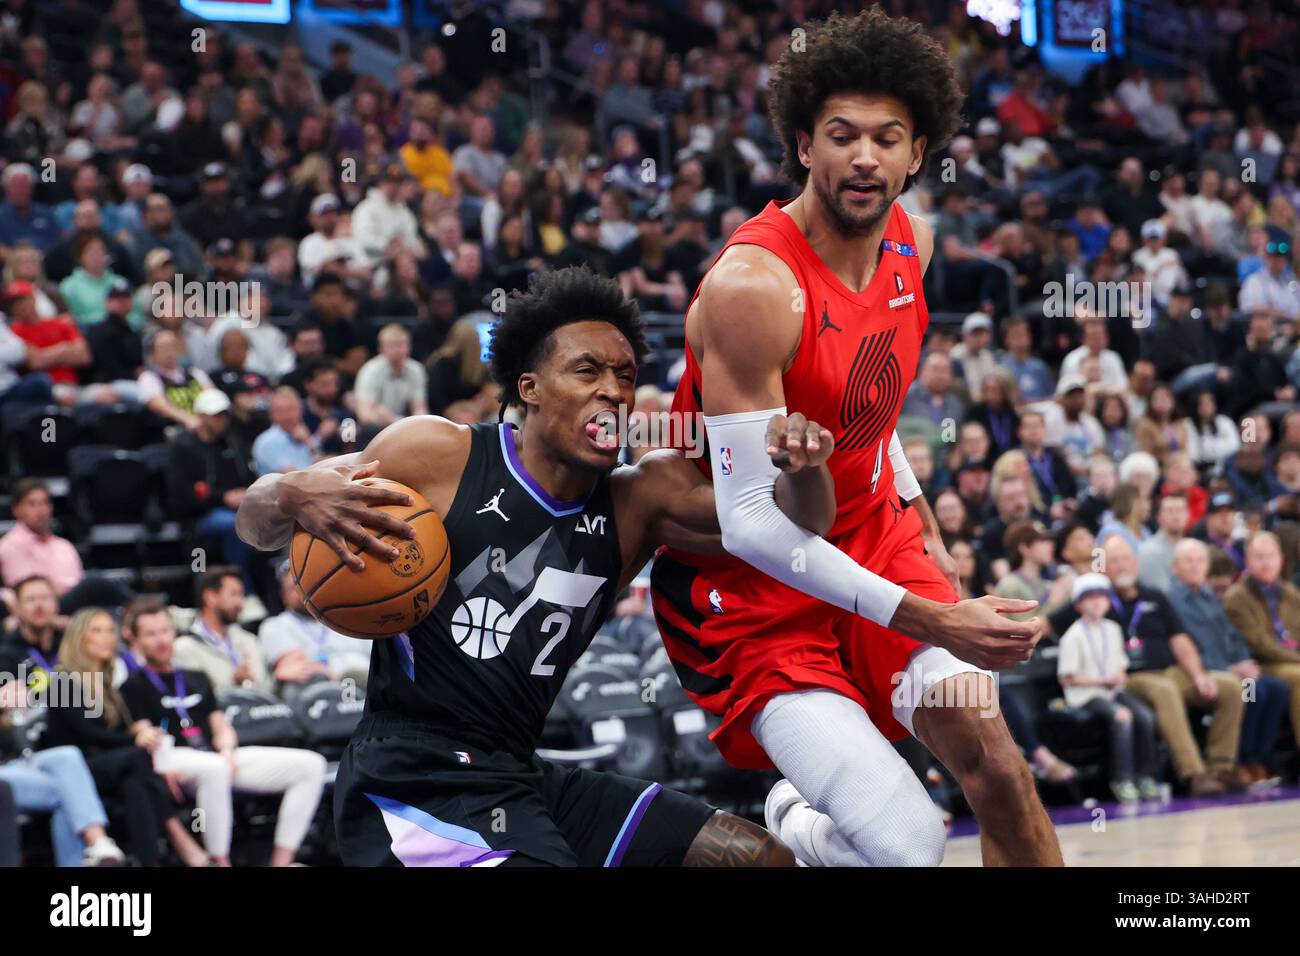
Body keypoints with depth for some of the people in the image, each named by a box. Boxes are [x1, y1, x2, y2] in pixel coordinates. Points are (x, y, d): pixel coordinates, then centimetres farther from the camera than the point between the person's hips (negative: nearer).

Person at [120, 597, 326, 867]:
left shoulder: (197, 679, 29)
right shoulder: (134, 686, 10)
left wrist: (226, 749, 1)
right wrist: (164, 768, -21)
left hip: (219, 756, 7)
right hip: (174, 759, -7)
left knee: (311, 765, -10)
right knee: (213, 769, -45)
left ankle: (281, 861, -19)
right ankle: (220, 862, -36)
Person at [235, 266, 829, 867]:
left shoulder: (636, 504, 9)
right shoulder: (437, 454, -3)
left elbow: (793, 525, 4)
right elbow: (254, 522, 3)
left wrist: (804, 468, -19)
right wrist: (293, 498, -20)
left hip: (523, 779, 7)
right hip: (415, 783, -7)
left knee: (769, 858, 2)